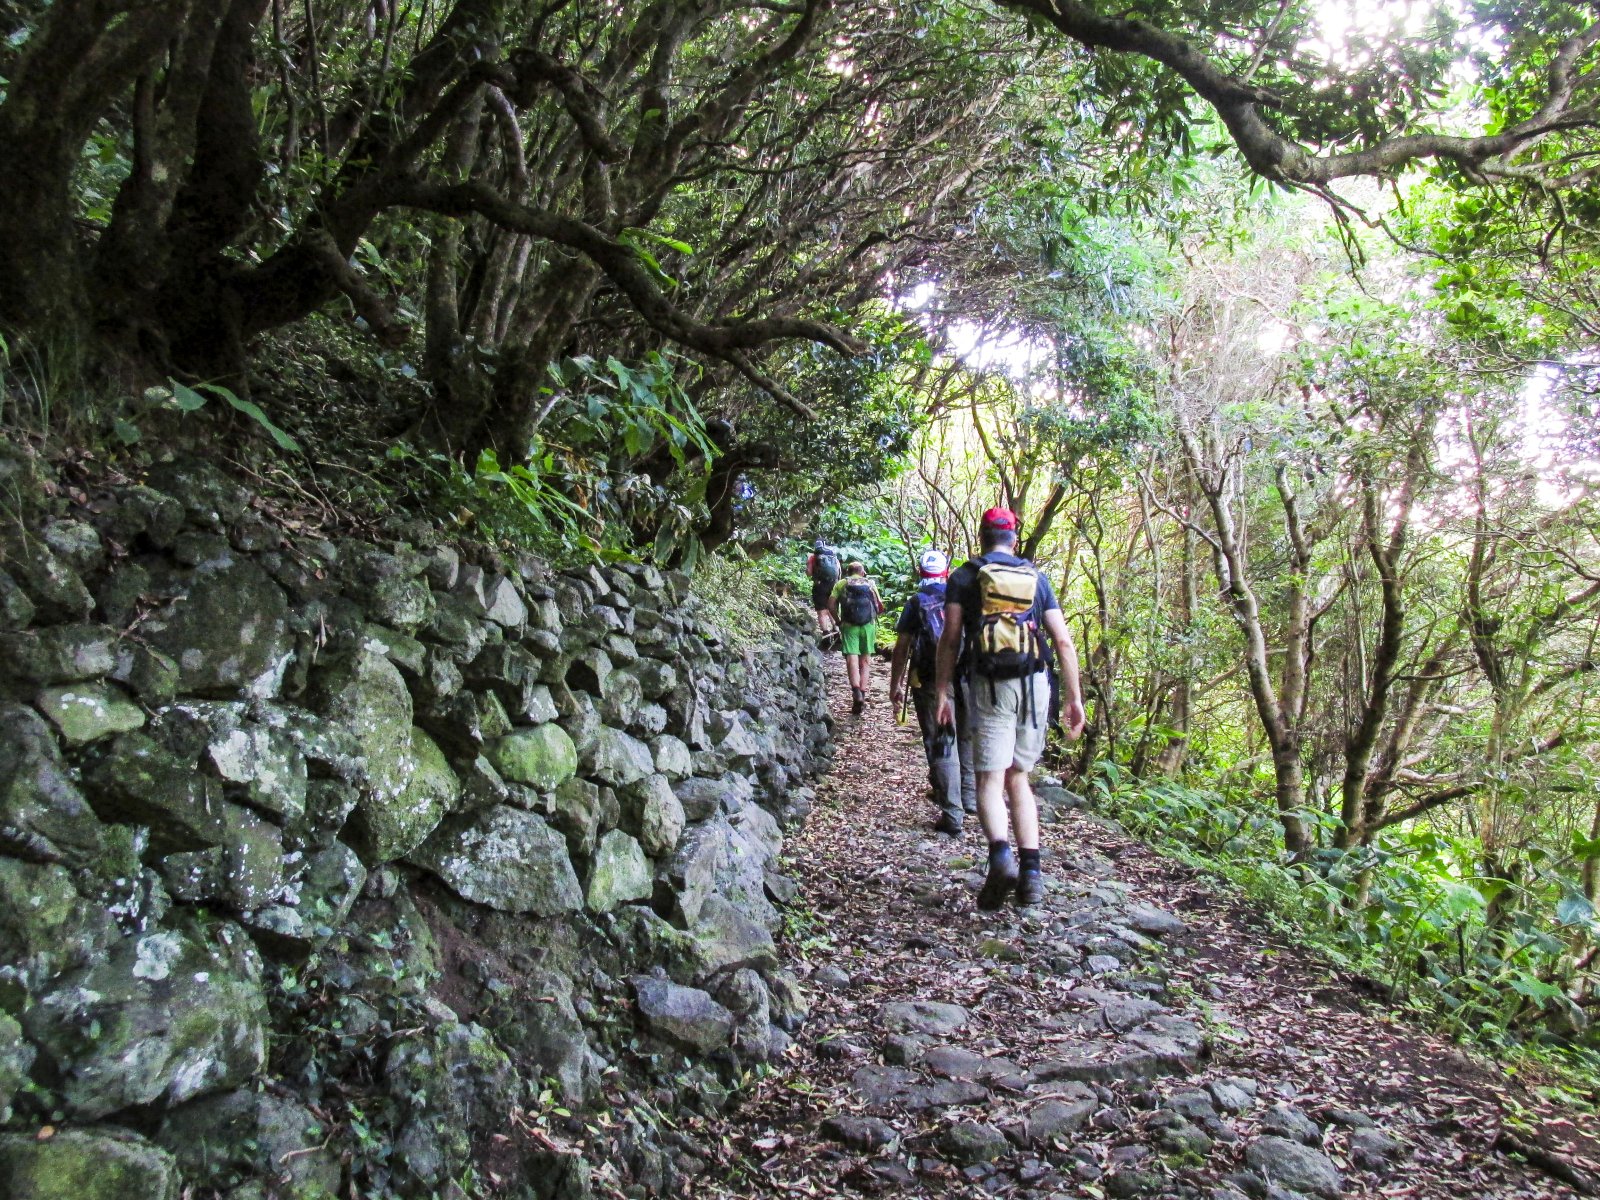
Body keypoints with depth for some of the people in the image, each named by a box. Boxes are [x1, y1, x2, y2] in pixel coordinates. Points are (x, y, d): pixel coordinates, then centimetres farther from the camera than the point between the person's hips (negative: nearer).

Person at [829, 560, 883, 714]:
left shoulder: (841, 583, 11)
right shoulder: (870, 584, 15)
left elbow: (831, 604, -1)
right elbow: (880, 607, 8)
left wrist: (837, 621, 12)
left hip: (849, 625, -1)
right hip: (869, 625, 2)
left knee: (852, 659, -7)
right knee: (865, 660, 11)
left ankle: (856, 691, -28)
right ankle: (862, 694, 9)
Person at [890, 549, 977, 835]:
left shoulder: (916, 602, 2)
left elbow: (902, 647, -1)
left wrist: (895, 685, 6)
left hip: (930, 682, -2)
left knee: (941, 745, 0)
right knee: (967, 737, 21)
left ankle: (952, 815, -1)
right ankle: (970, 798, 28)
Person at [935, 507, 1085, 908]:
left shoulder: (965, 577, 5)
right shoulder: (1036, 578, 13)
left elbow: (950, 639, -3)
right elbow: (1063, 641, 7)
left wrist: (943, 693, 0)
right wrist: (1074, 697, 10)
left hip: (990, 684, -3)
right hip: (1034, 684, 3)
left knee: (990, 781, -3)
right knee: (1018, 778, 14)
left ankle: (1001, 855, -28)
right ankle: (1031, 871, 7)